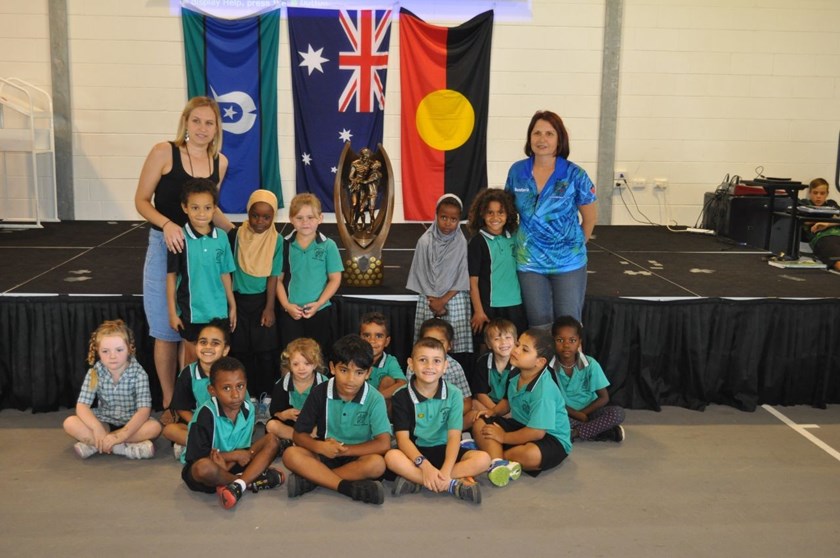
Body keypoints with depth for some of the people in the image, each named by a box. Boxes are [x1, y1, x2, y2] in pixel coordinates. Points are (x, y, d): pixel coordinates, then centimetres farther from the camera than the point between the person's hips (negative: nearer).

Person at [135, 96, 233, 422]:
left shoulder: (220, 162, 4)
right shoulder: (164, 152, -9)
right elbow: (141, 200, -6)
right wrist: (166, 224, -23)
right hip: (166, 246, -3)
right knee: (167, 332, 6)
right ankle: (169, 404, 20)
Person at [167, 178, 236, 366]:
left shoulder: (221, 238, -3)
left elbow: (225, 273, 6)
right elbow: (171, 276, -6)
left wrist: (232, 305, 10)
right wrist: (172, 312, -5)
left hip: (218, 310, 3)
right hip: (191, 311, -2)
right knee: (193, 359, 12)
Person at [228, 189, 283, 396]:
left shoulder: (276, 240, -8)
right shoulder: (236, 235, -6)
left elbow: (273, 276, -7)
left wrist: (269, 308, -8)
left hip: (262, 301, -1)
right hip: (239, 300, 1)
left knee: (266, 353, 1)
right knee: (241, 353, 6)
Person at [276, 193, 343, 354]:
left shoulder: (328, 246, -5)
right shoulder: (285, 245, 0)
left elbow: (335, 279, -4)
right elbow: (278, 279, 3)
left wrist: (318, 304, -13)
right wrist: (287, 305, -8)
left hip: (321, 312, -1)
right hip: (291, 313, 1)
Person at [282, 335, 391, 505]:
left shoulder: (374, 399, -14)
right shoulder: (319, 393, -8)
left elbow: (383, 444, -20)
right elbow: (299, 435, -4)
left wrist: (343, 450, -20)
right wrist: (320, 446, -25)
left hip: (356, 457, -1)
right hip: (325, 454, 2)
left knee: (377, 463, -34)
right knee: (291, 455, -26)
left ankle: (309, 479, -24)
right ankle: (349, 487, -30)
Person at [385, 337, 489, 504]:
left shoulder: (453, 394, -5)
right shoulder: (402, 396, -6)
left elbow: (454, 436, -11)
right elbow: (403, 438, -13)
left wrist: (446, 471, -27)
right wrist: (424, 465, -30)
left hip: (443, 451, 2)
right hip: (415, 452, -1)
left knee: (483, 459, -23)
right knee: (391, 457, -33)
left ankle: (415, 480, -27)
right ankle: (454, 484, -28)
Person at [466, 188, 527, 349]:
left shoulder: (513, 238, 5)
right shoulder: (478, 242, -9)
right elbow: (473, 280, -9)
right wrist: (478, 311, -10)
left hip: (515, 305, 4)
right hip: (489, 306, -4)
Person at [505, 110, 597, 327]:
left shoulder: (574, 175, -9)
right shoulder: (517, 171, -1)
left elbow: (590, 217, 1)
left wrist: (575, 245, 7)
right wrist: (517, 242, 8)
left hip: (568, 263, -2)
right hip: (529, 262, 2)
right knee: (539, 326, 11)